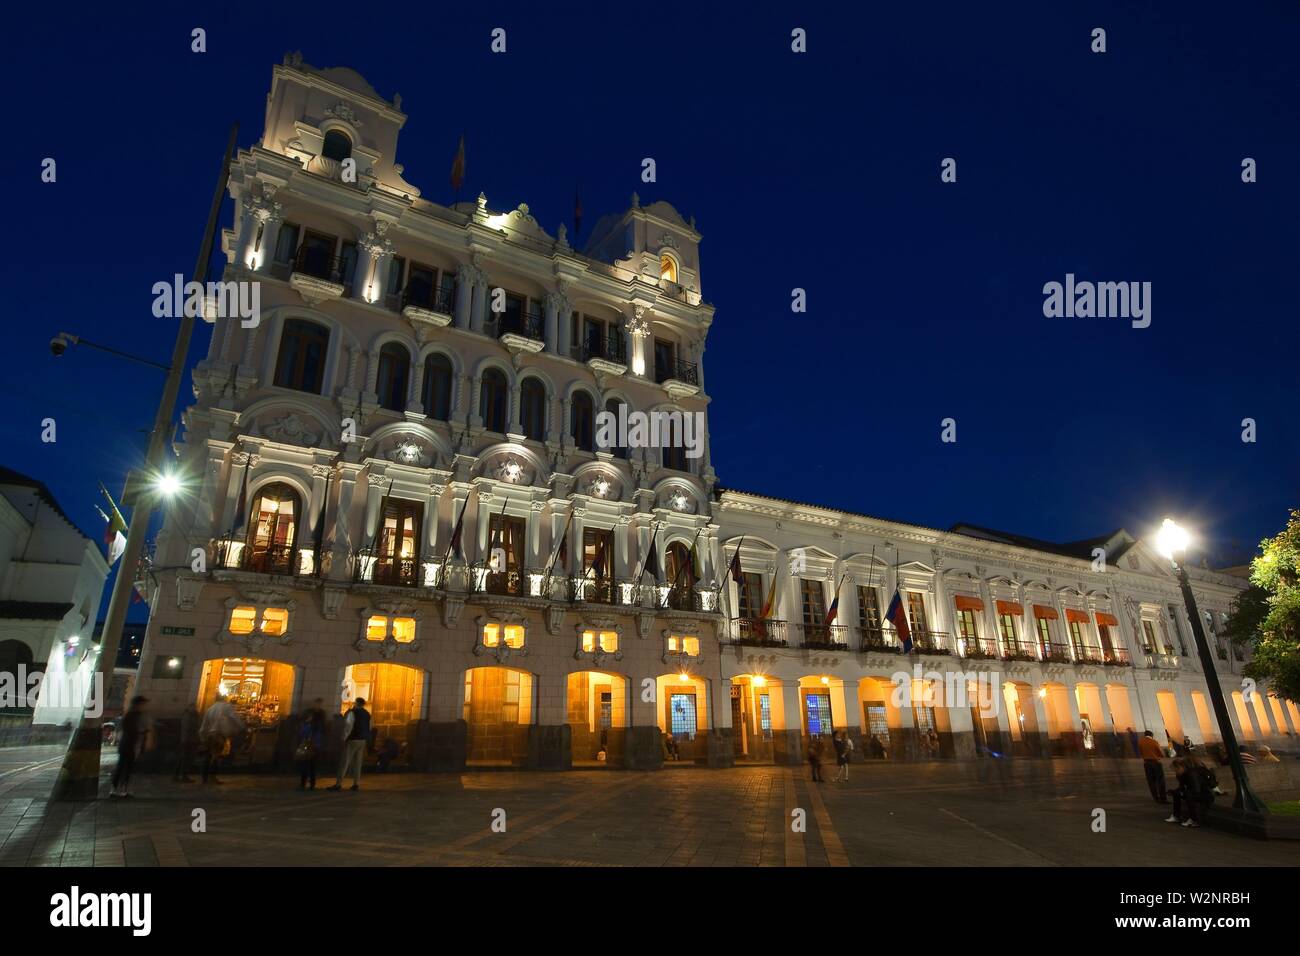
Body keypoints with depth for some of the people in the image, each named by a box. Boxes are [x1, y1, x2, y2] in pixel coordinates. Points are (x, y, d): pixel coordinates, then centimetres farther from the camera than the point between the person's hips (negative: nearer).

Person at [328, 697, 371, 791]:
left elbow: (348, 726, -15)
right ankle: (356, 784, 7)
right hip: (363, 741, 6)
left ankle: (338, 784, -5)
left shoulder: (353, 712, -9)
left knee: (345, 762, -3)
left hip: (352, 740, -6)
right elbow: (369, 728, 12)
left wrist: (344, 738, -11)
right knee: (358, 763, 9)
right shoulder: (367, 714, 12)